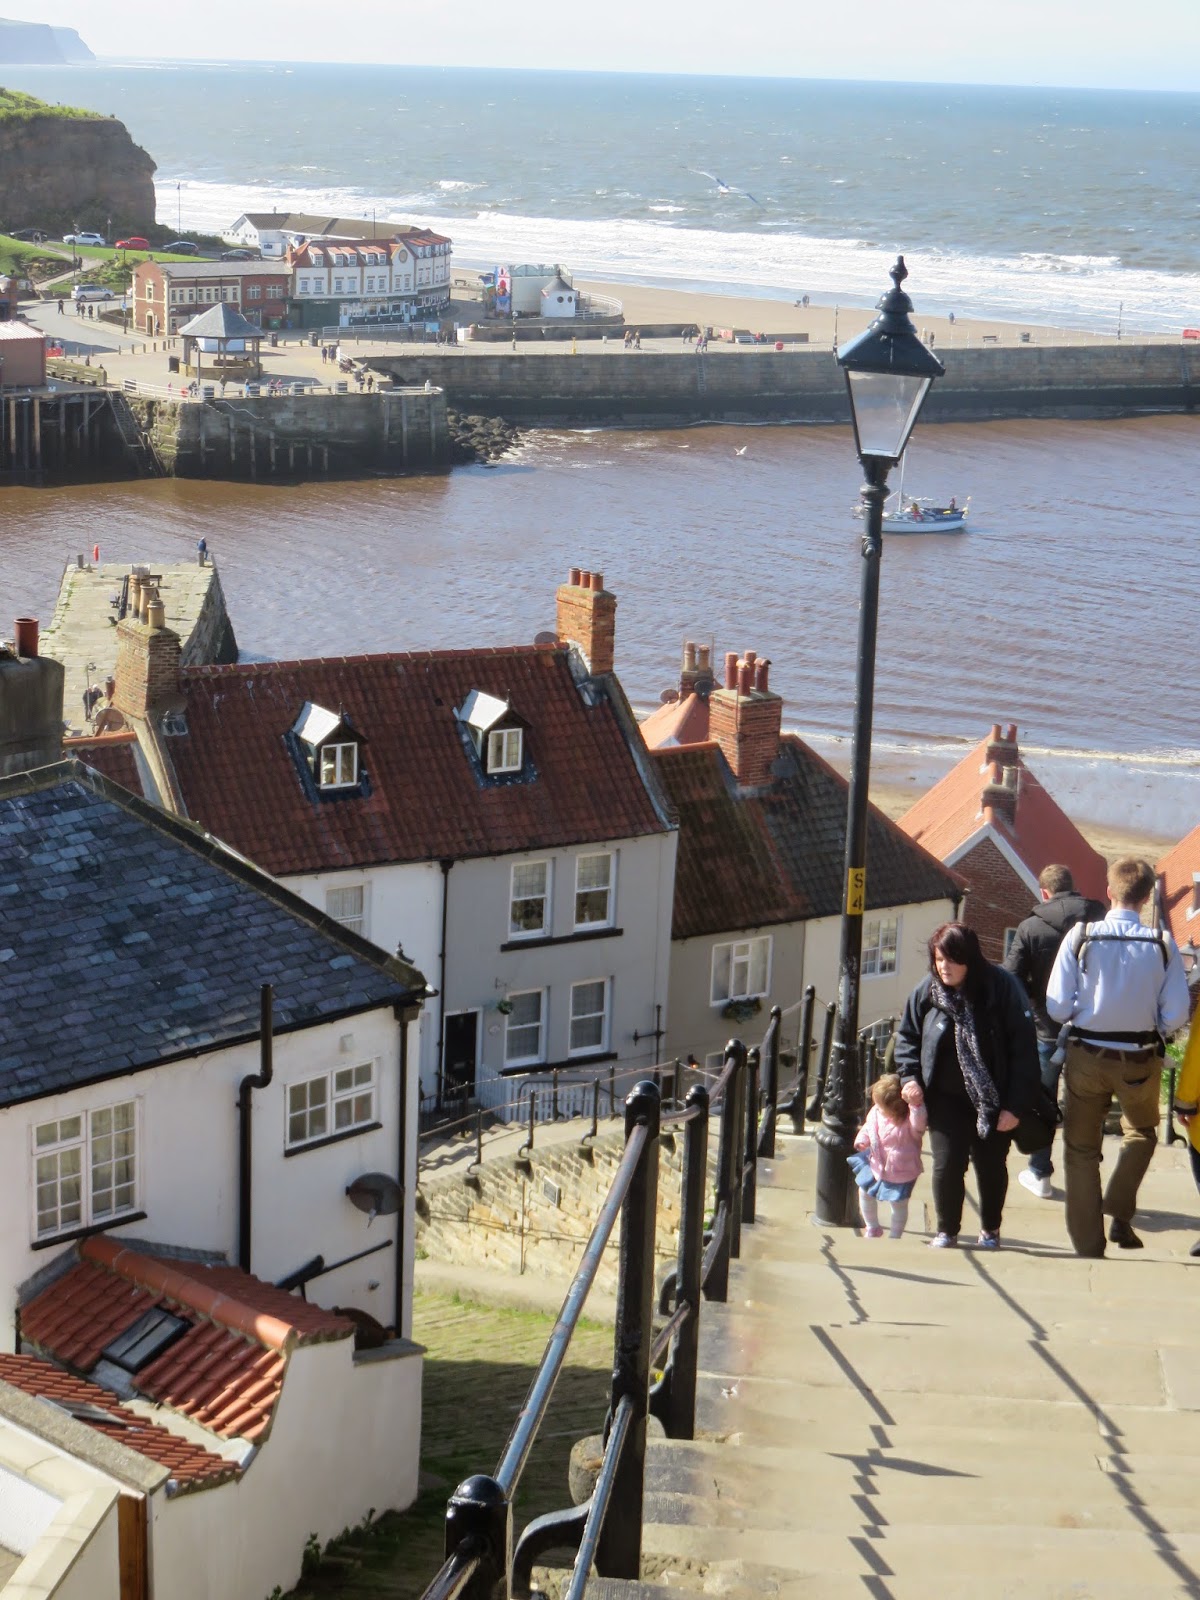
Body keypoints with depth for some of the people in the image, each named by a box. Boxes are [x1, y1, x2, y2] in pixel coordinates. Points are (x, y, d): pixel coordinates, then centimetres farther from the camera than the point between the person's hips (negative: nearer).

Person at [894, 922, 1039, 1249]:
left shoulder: (1002, 987, -15)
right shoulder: (927, 991, -6)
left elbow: (1024, 1049, -14)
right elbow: (906, 1038, 9)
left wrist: (1016, 1105, -15)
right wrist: (910, 1077, -7)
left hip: (993, 1100, -1)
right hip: (946, 1099, 2)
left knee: (991, 1166, 10)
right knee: (946, 1164, -5)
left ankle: (990, 1229, 33)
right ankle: (947, 1230, 15)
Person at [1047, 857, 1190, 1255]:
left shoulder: (1081, 937, -13)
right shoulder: (1162, 944, -12)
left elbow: (1057, 1008, -11)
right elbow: (1176, 1015, -10)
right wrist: (1150, 1031, 11)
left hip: (1087, 1057, 0)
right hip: (1141, 1060, 0)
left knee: (1081, 1150, 15)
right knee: (1141, 1134, 27)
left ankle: (1088, 1245, 18)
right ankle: (1120, 1215, 11)